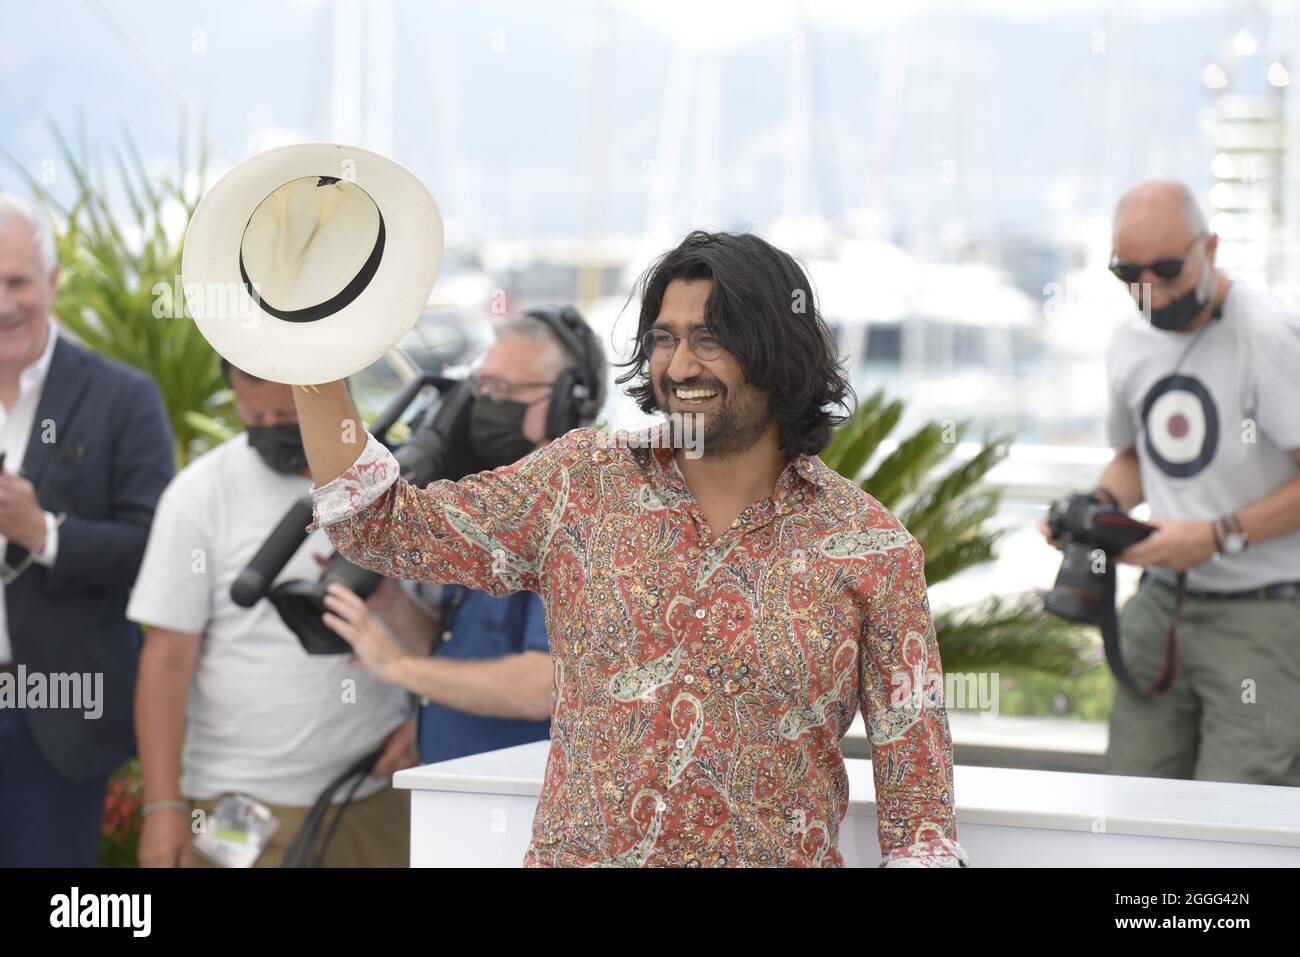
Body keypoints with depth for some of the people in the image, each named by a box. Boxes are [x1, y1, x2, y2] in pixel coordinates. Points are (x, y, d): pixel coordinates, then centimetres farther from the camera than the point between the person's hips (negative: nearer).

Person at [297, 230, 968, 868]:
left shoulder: (872, 551, -3)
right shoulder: (580, 485, 2)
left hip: (780, 854, -1)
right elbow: (383, 527, 2)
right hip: (579, 852, 1)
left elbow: (913, 768, -2)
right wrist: (316, 371, -7)